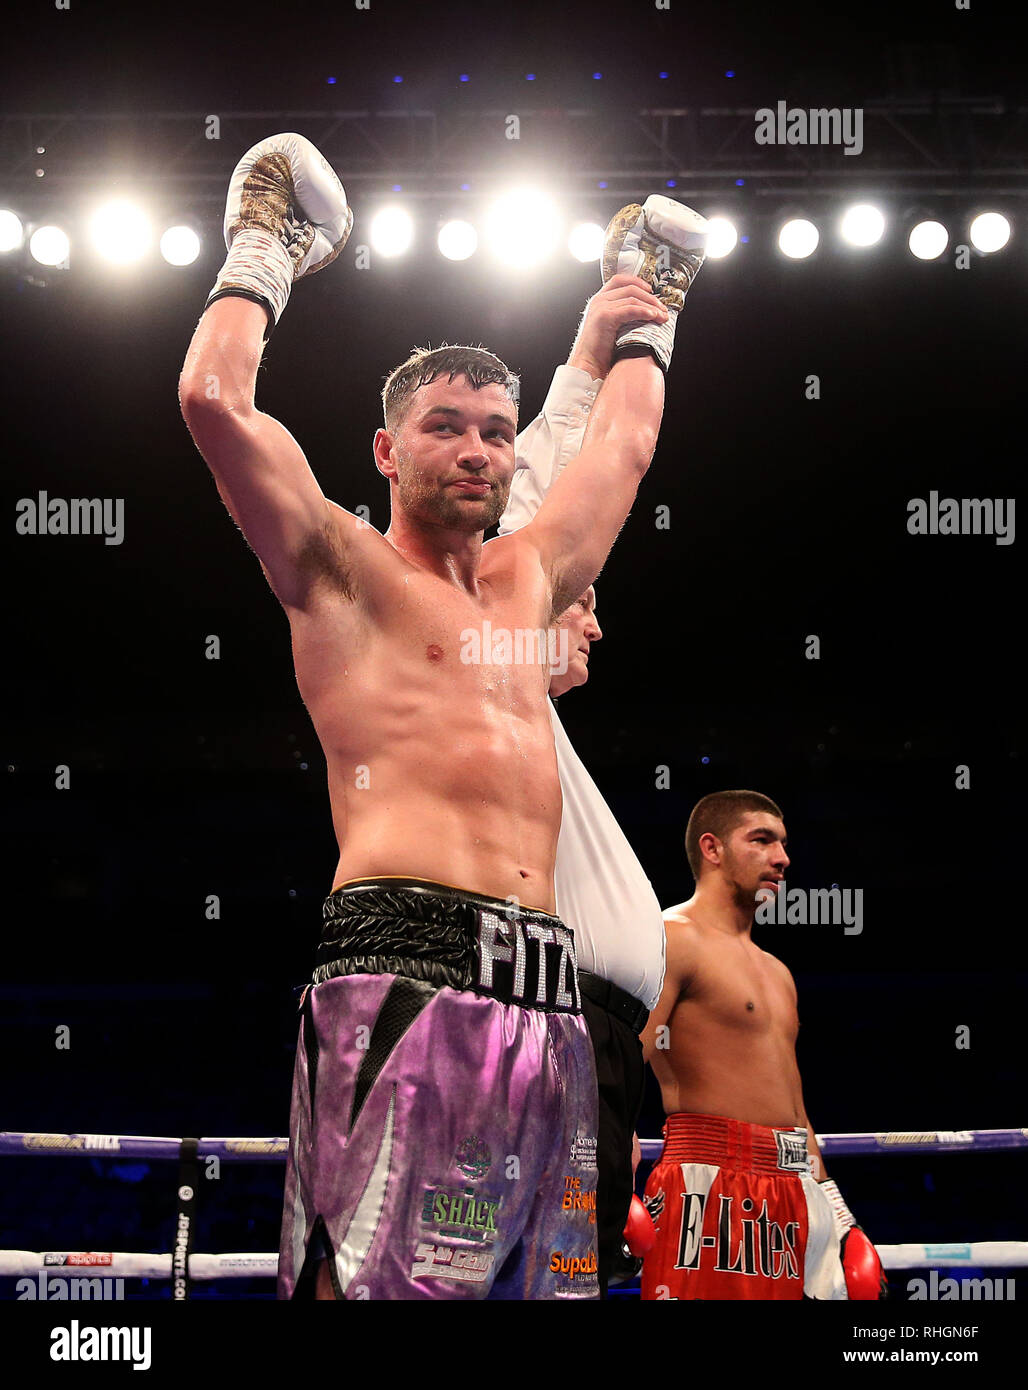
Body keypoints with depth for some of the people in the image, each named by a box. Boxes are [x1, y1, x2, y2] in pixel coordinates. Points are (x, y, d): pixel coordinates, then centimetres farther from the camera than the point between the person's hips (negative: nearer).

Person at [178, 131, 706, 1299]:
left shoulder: (526, 579, 26)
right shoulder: (343, 571, 9)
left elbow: (623, 440, 40)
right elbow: (212, 398, -1)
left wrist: (645, 313, 49)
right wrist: (260, 260, 12)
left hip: (543, 995, 7)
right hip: (406, 969, -7)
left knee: (534, 1278, 2)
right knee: (377, 1282, -17)